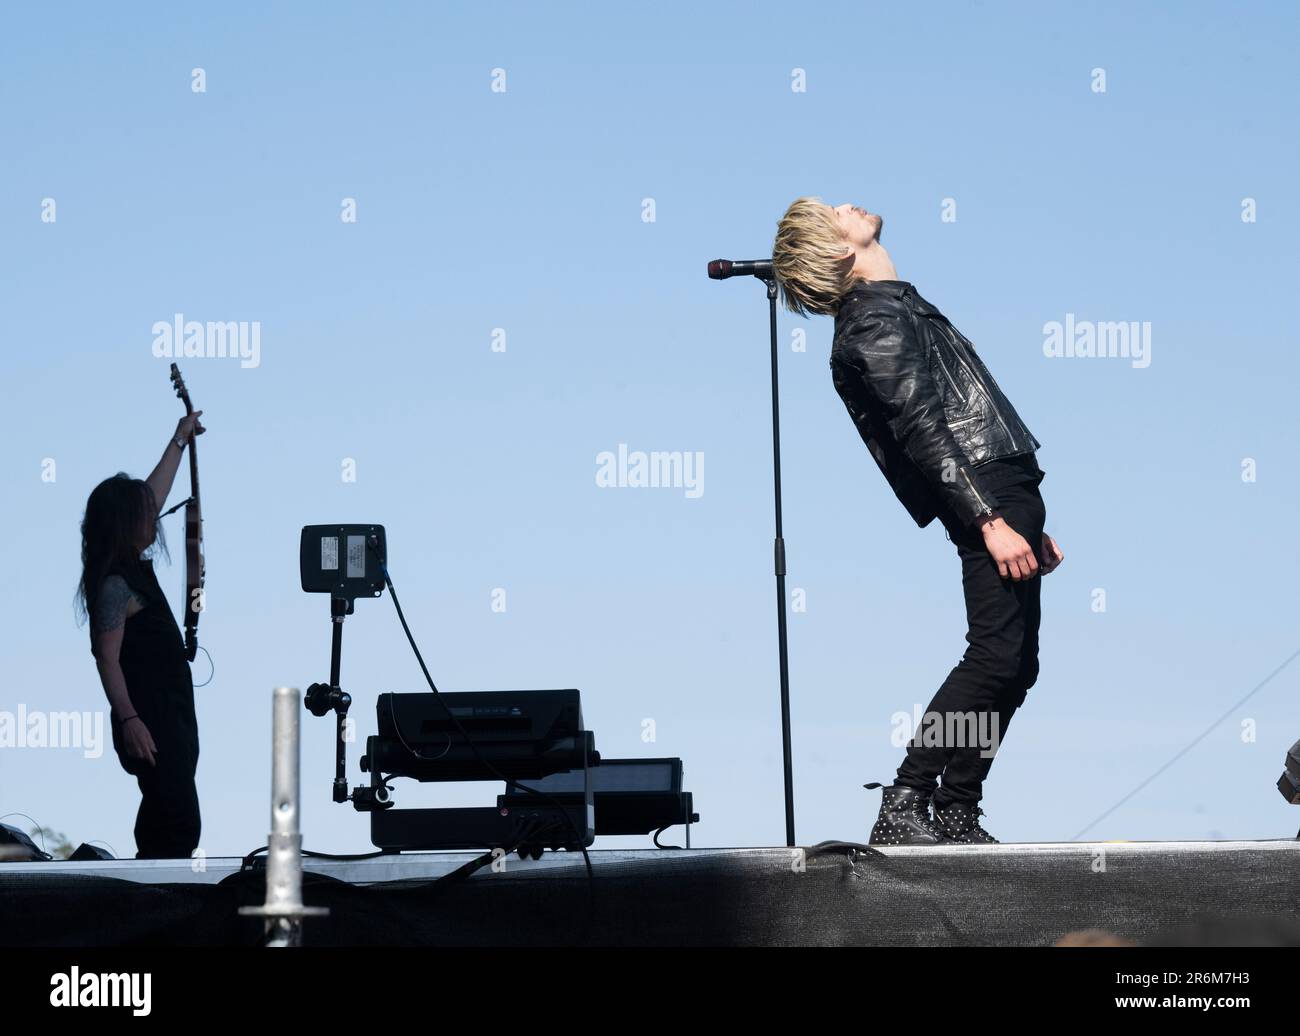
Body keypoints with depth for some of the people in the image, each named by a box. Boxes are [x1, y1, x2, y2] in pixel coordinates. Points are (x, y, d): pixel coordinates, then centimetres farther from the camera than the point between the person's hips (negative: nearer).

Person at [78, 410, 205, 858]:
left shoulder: (134, 567, 12)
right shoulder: (115, 584, -15)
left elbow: (152, 494, 26)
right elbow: (107, 659, -20)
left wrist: (180, 441, 33)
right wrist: (130, 721, -28)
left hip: (172, 716, 10)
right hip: (149, 721, -10)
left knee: (164, 824, 10)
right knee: (177, 825, -16)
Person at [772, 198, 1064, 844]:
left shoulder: (900, 308, 24)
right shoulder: (875, 322, -7)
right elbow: (922, 430, -17)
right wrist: (991, 519, -24)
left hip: (1005, 494, 10)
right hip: (986, 494, -10)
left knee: (1013, 667, 7)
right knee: (997, 656, -17)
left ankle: (956, 814, 7)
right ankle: (903, 806, -18)